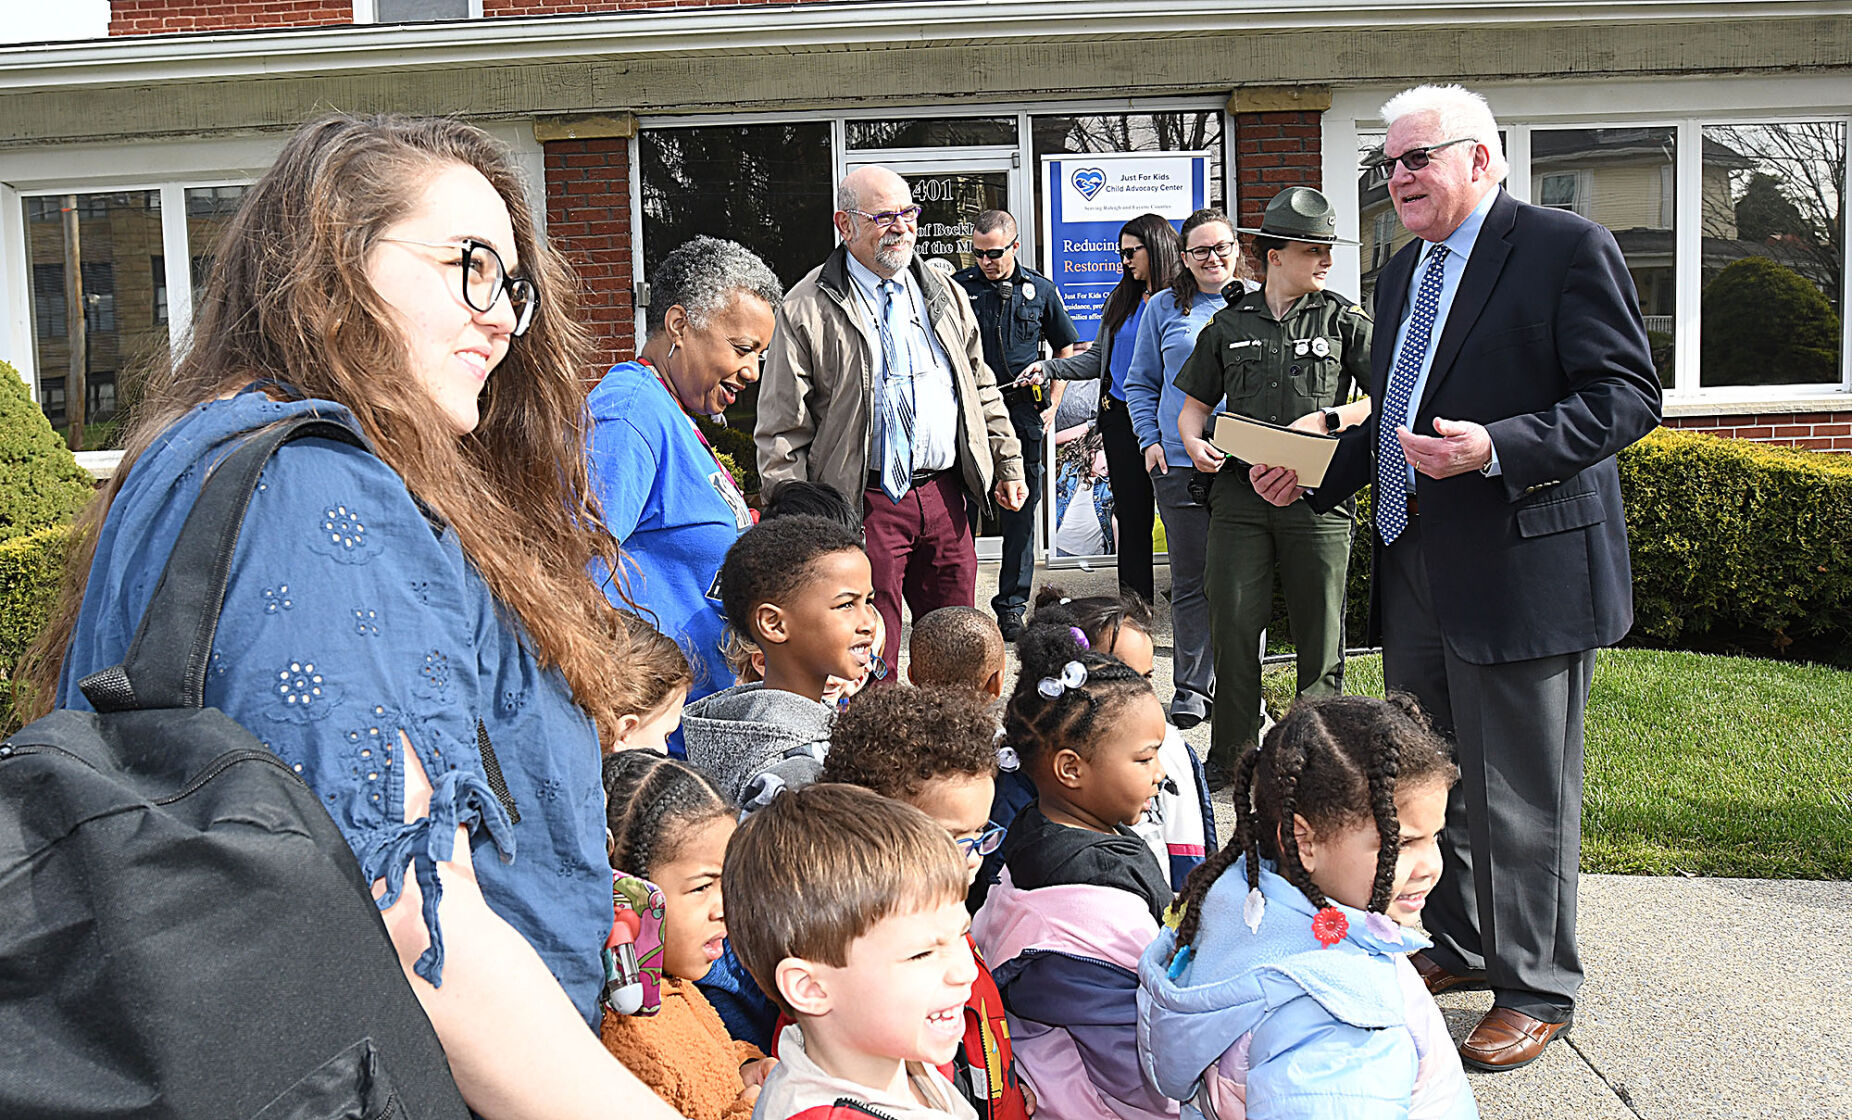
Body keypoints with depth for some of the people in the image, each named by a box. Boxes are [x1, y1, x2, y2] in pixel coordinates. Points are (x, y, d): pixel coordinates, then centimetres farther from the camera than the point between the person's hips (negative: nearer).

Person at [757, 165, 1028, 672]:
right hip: (867, 502, -5)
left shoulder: (942, 292, 13)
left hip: (945, 494, 5)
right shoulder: (808, 310, -4)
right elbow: (782, 428, -5)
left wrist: (1008, 463, 16)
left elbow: (981, 387, 21)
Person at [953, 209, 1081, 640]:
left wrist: (1051, 404, 7)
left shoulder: (1041, 290, 7)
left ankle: (1011, 608, 16)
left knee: (1020, 513, 6)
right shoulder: (958, 288, 2)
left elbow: (1064, 347, 17)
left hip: (1024, 414, 2)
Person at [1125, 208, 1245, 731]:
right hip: (1181, 461, 0)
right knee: (1191, 579, 4)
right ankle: (1191, 689, 13)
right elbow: (1141, 383, 15)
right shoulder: (1164, 308, 9)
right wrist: (1150, 440, 3)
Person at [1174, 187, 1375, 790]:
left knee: (1319, 632, 3)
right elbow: (1194, 405, 18)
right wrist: (1195, 442, -3)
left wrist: (1326, 420, -13)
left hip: (1317, 492, -1)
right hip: (1239, 491, 1)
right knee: (1232, 626, 2)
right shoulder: (1228, 325, 13)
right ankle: (1231, 756, 15)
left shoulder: (1345, 320, 7)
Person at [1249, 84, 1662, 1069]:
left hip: (1523, 571, -8)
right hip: (1414, 571, 8)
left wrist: (1495, 449, -27)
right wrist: (1310, 474, 7)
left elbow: (1627, 396, -15)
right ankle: (1457, 947, 37)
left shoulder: (1567, 249, -9)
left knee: (1522, 795, 2)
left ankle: (1535, 992, 19)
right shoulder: (1402, 273, 16)